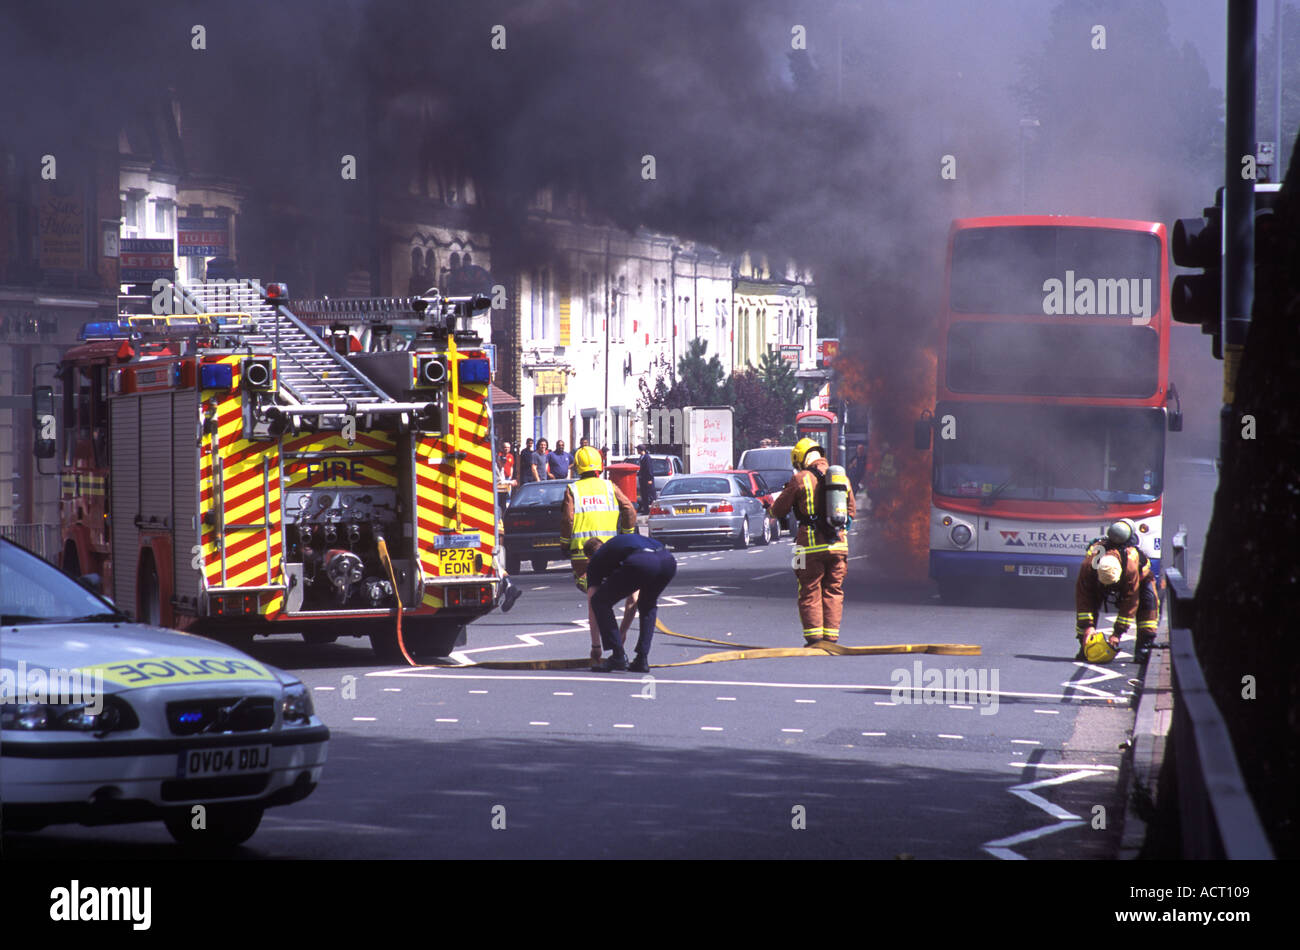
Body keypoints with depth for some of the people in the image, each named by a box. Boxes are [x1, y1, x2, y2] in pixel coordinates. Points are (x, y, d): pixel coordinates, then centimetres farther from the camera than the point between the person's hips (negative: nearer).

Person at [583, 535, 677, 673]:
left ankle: (618, 657, 9)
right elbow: (633, 600, 47)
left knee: (600, 602, 14)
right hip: (669, 561, 6)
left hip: (641, 563, -6)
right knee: (649, 605, 34)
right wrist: (623, 631, 54)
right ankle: (642, 660, 25)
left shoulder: (595, 561, 28)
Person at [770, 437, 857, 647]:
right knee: (833, 592, 10)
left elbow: (779, 509, 3)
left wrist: (773, 512, 24)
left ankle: (814, 638, -3)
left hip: (811, 545, -4)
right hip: (838, 543, 4)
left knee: (810, 593, 3)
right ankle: (831, 638, 8)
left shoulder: (800, 479, -5)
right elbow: (852, 510, 20)